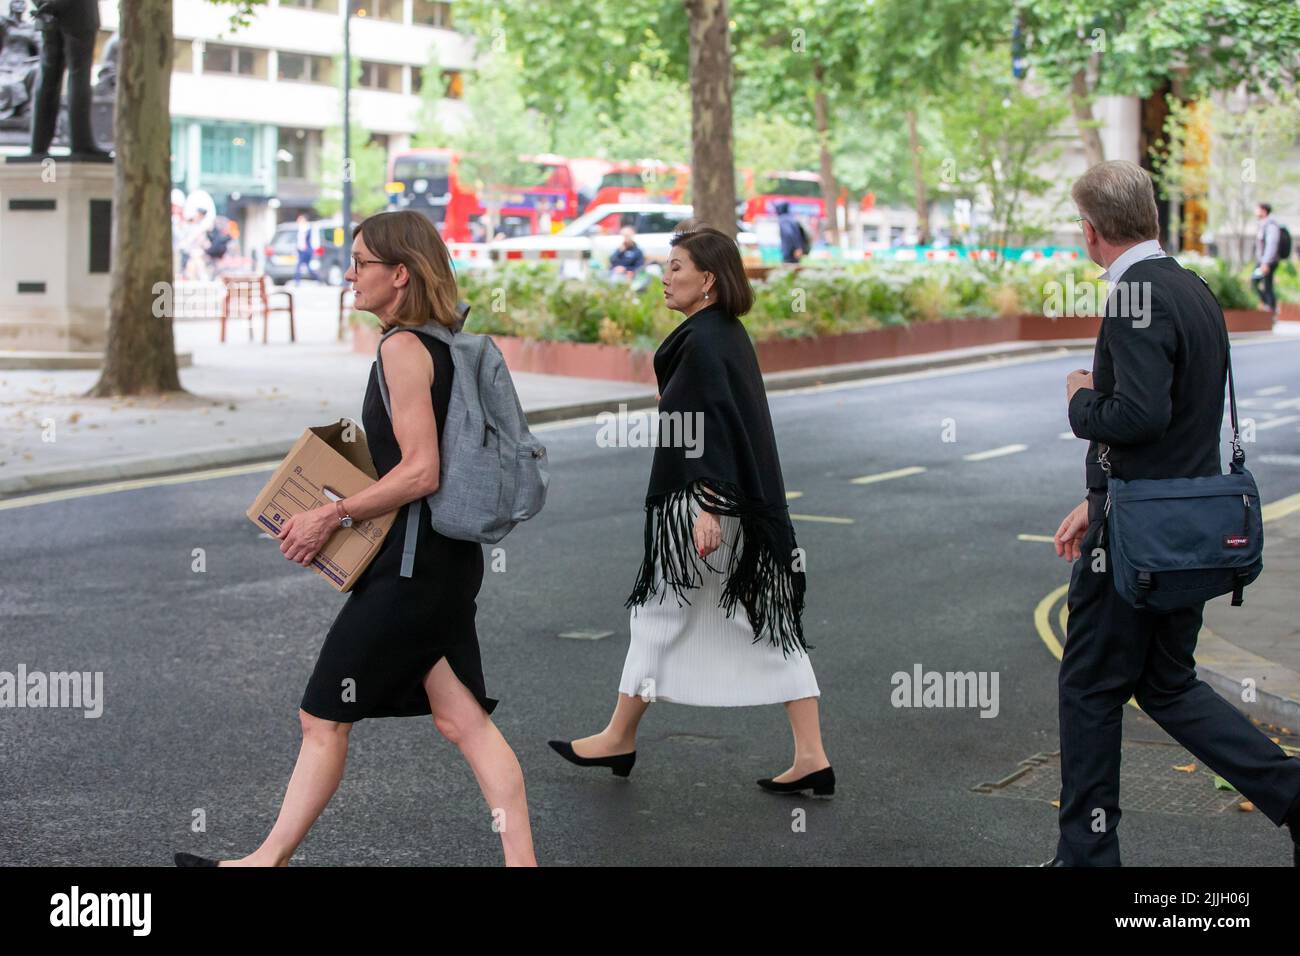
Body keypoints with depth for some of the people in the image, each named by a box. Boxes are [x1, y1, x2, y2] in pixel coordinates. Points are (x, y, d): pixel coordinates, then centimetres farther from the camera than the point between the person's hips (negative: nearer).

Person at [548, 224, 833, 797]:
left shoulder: (703, 342, -15)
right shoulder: (730, 334, 14)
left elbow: (712, 428, -23)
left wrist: (708, 508, -28)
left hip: (698, 504, -9)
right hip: (753, 505, 9)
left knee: (660, 612, 6)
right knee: (768, 622, 6)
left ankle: (619, 739, 22)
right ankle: (811, 758, 4)